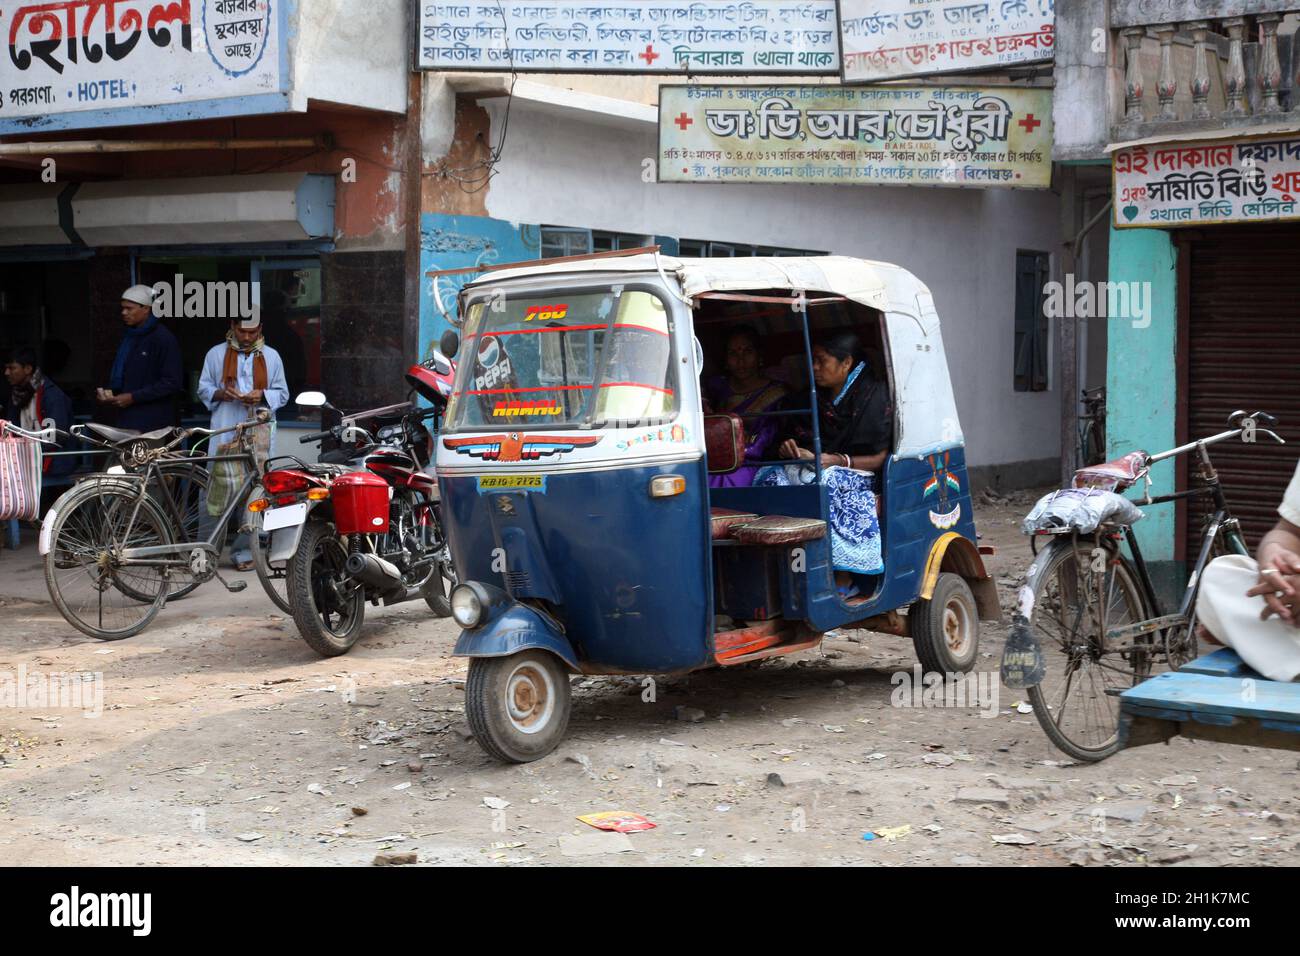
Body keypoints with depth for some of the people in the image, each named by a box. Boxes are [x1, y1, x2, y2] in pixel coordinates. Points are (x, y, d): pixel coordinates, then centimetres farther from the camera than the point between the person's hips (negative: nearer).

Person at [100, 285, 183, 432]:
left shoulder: (164, 339, -8)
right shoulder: (129, 338, 18)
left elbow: (172, 383, -14)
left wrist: (133, 397, -15)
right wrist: (109, 392, 7)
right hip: (127, 420, 7)